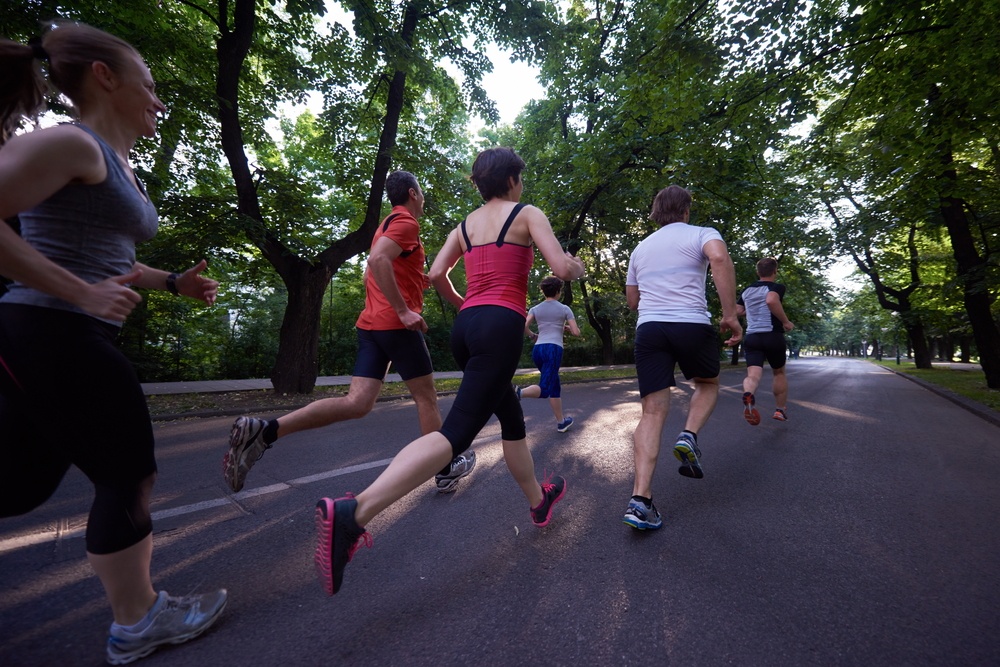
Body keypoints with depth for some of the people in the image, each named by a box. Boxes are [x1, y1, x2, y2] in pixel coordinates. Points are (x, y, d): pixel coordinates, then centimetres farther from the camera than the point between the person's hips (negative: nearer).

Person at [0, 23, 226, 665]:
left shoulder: (120, 168, 18)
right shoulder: (72, 143, -10)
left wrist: (177, 282, 15)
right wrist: (82, 294, -21)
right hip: (57, 338, -10)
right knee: (129, 477, 3)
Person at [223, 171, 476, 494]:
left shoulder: (387, 223, 25)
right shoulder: (406, 222, -6)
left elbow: (370, 274, 30)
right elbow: (377, 259, -24)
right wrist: (403, 310, -24)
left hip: (370, 323, 8)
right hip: (397, 325, -8)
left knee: (357, 403, 0)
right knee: (426, 397, 6)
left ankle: (263, 431, -10)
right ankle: (447, 470, 21)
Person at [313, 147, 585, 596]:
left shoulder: (466, 224, 20)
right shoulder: (527, 214, 5)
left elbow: (436, 275, 10)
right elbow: (562, 268, -6)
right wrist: (579, 266, 17)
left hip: (466, 326, 8)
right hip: (501, 327, -7)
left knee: (512, 416, 22)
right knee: (457, 432, -15)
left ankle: (538, 500, 40)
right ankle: (352, 512, -27)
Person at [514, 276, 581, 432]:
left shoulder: (535, 309, 12)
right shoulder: (565, 309, 6)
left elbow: (524, 327, -1)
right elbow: (576, 332, 2)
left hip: (537, 349, 5)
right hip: (553, 349, -5)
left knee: (555, 387, 19)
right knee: (544, 389, -12)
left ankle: (561, 422, 25)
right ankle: (518, 392, -41)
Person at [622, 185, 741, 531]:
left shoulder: (641, 247, 23)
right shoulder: (702, 234, 9)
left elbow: (632, 299, 26)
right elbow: (720, 258, -15)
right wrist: (730, 314, -14)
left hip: (648, 328, 3)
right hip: (692, 325, -3)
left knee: (653, 412, 1)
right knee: (708, 383, 27)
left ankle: (640, 499, -8)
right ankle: (689, 437, 1)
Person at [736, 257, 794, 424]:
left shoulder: (747, 291, 14)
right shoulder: (777, 287, -3)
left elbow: (737, 311, 17)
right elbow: (771, 300, -25)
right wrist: (786, 322, -15)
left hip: (751, 337, 3)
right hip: (773, 336, -3)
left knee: (753, 374, -11)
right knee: (779, 373, 20)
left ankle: (748, 395, -44)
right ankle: (780, 410, 28)